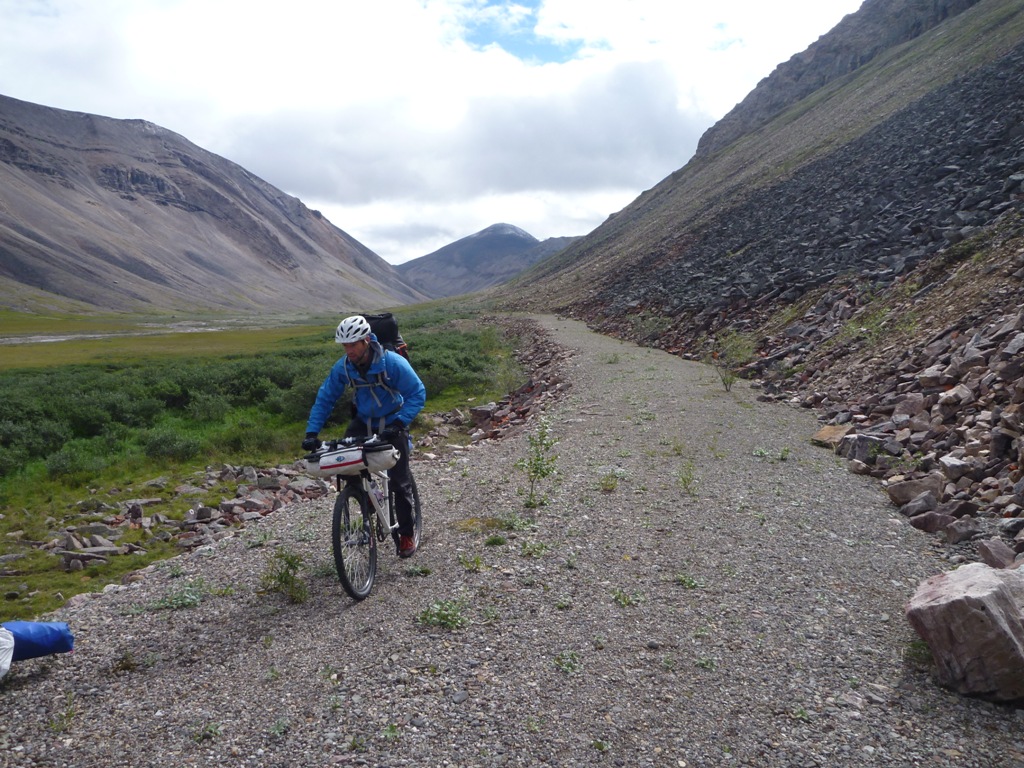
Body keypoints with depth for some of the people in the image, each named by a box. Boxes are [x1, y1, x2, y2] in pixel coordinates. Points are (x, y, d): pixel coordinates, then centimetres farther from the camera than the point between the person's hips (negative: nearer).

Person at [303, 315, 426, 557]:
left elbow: (418, 394, -21)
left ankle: (406, 534, 12)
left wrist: (398, 423, -33)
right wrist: (312, 432, -15)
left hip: (392, 424, -3)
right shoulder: (343, 367, -15)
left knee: (400, 481, -5)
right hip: (363, 421, 4)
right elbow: (325, 398, -5)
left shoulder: (393, 363, -26)